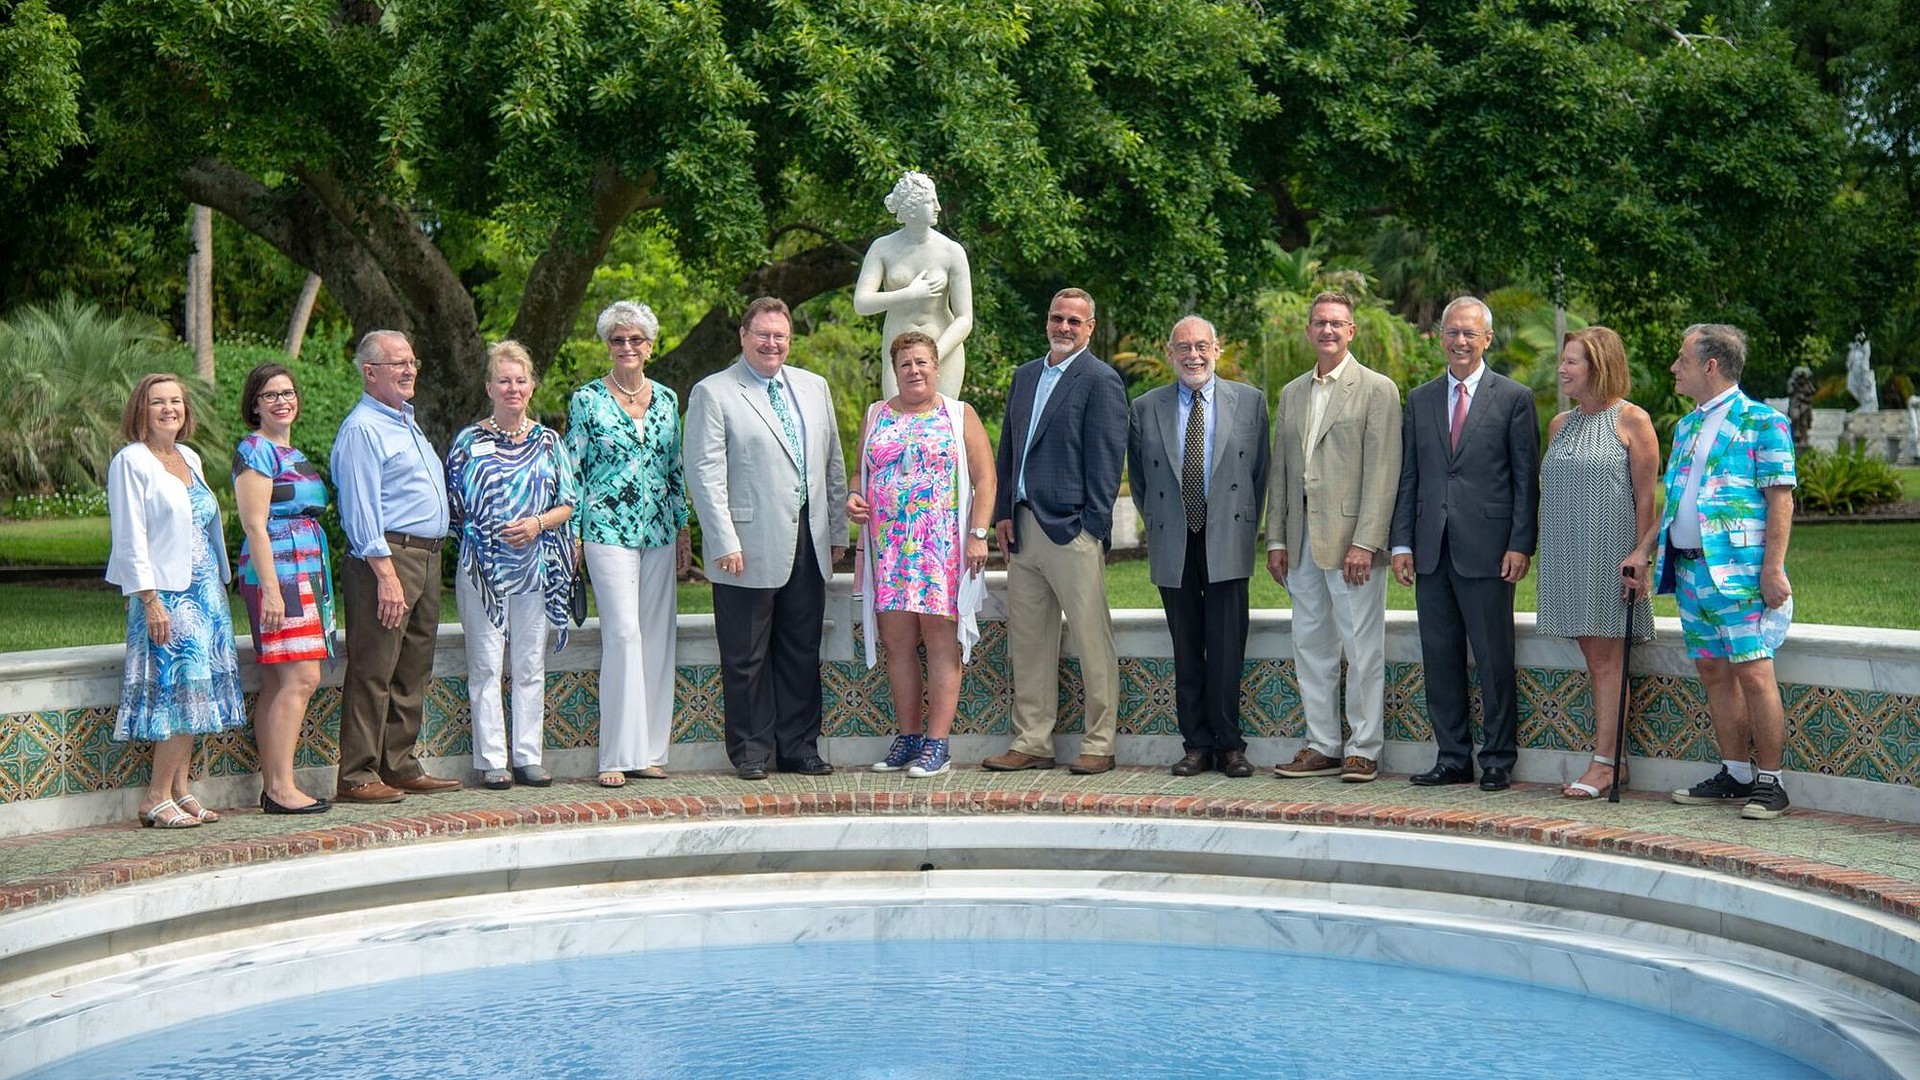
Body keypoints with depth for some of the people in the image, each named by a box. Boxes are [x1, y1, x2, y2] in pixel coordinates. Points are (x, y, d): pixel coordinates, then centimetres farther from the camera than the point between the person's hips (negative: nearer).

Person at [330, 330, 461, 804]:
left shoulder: (407, 422, 20)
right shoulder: (362, 429, -9)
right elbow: (361, 511, -15)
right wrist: (387, 575, -21)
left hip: (427, 557, 9)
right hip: (385, 556, -9)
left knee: (413, 672, 12)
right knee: (373, 672, -8)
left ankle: (400, 767, 19)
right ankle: (357, 777, -5)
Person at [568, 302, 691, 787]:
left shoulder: (667, 399, 12)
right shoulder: (587, 400, 0)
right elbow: (572, 470, 0)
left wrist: (683, 531, 13)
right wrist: (571, 534, -4)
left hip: (659, 531, 5)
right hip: (608, 529, -5)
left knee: (657, 636, 3)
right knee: (623, 633, -12)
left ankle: (650, 751, 9)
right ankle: (618, 755, -9)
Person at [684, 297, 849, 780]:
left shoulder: (814, 388, 16)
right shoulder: (712, 393, -2)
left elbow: (833, 465, 18)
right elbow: (705, 474, -7)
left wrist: (838, 531, 13)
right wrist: (725, 542, -14)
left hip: (808, 545, 5)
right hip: (750, 549, -5)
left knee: (802, 651, 9)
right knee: (746, 657, 1)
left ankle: (799, 748, 18)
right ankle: (751, 752, 11)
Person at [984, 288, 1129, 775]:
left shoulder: (1101, 380, -5)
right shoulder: (1025, 375, 17)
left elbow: (1106, 460, -9)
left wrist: (1092, 527, -13)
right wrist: (1004, 513, 10)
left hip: (1072, 530, -7)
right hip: (1023, 528, 7)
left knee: (1092, 641, -1)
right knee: (1027, 641, 10)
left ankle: (1099, 745, 6)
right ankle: (1031, 743, 17)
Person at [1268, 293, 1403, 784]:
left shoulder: (1377, 390, -3)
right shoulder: (1292, 393, 17)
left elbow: (1382, 473, -10)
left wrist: (1364, 542, -17)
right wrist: (1276, 539, 10)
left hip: (1351, 538, -6)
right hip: (1302, 539, 6)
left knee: (1362, 648, -3)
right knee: (1310, 646, 9)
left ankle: (1363, 750, 5)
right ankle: (1322, 747, 17)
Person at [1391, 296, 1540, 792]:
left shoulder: (1514, 398, 2)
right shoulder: (1420, 399, 14)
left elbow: (1527, 479, -1)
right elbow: (1407, 477, 13)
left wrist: (1521, 545, -9)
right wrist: (1402, 543, 5)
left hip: (1487, 549, -4)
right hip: (1432, 550, 4)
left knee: (1495, 660, 0)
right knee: (1440, 658, 7)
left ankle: (1498, 760, 9)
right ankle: (1453, 758, 16)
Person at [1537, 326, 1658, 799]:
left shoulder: (1631, 420, -5)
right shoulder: (1559, 424, 14)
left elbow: (1645, 497, -8)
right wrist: (1546, 555, 11)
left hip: (1611, 554, -6)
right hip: (1568, 556, 6)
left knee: (1607, 656, -6)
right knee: (1592, 656, 7)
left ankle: (1603, 762, -5)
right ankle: (1613, 757, 12)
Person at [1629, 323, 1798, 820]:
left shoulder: (1762, 421, -5)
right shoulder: (1687, 426, 18)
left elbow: (1781, 498, -9)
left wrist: (1773, 567, -17)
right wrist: (1644, 551, 13)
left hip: (1740, 569, -8)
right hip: (1689, 568, 8)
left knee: (1752, 671, -10)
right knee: (1713, 671, 9)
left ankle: (1770, 781, -3)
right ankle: (1736, 774, 17)